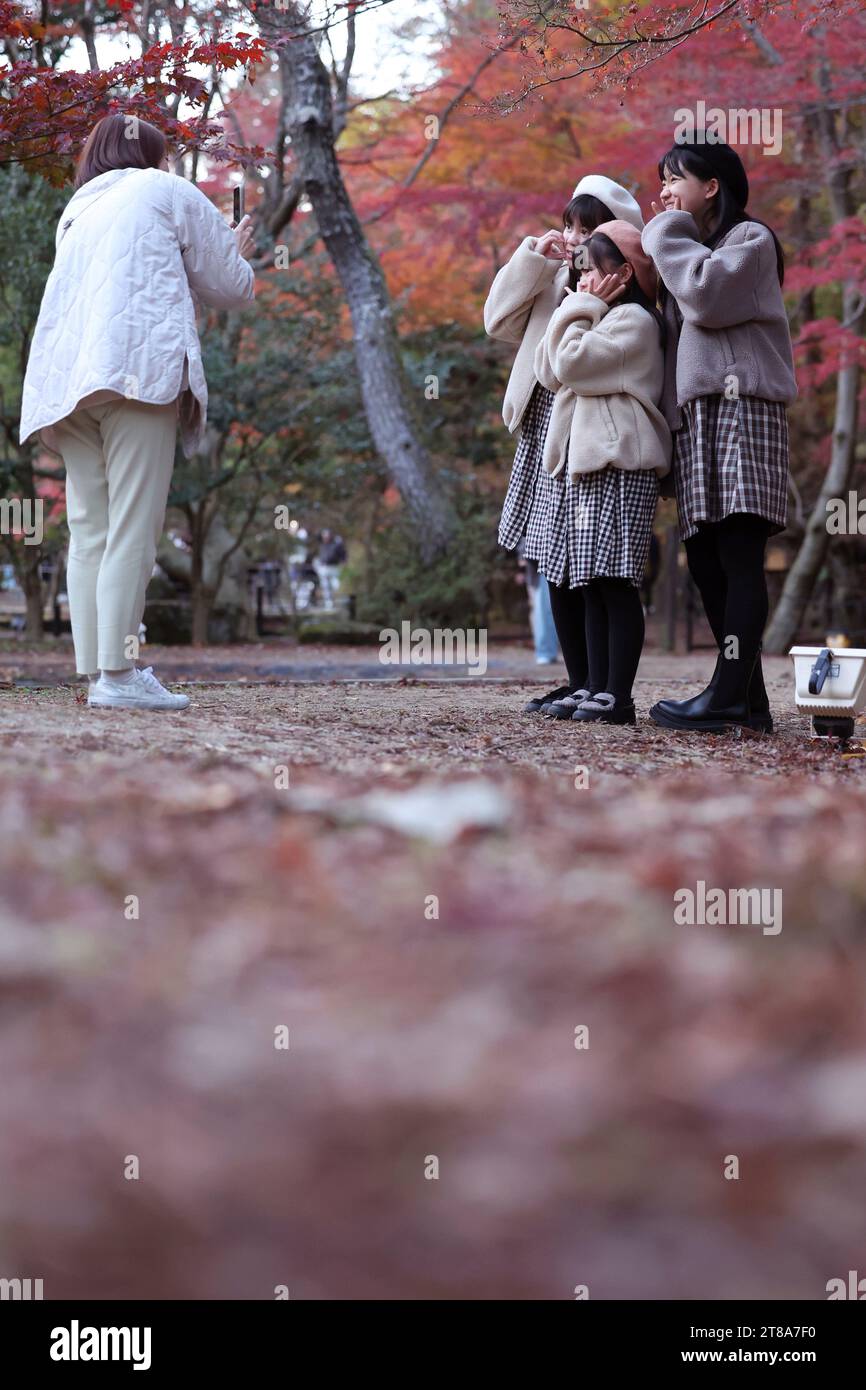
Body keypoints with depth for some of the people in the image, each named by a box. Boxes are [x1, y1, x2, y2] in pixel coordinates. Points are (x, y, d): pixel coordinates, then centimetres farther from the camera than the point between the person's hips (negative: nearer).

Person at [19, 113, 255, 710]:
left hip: (68, 380, 6)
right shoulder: (168, 191, 14)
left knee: (90, 531, 3)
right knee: (132, 529, -12)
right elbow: (230, 288, 14)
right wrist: (237, 255, 35)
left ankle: (96, 671, -3)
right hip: (140, 368, -6)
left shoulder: (78, 213, 31)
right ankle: (119, 673, -19)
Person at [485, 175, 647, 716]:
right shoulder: (557, 282, 17)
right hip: (544, 433, 8)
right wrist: (533, 257, 4)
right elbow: (501, 321, 10)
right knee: (557, 563, 9)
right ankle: (579, 681, 15)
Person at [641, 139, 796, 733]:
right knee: (706, 561, 1)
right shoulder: (687, 249, 30)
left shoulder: (750, 238, 4)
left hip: (742, 409, -9)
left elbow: (706, 296, -13)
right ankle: (749, 700, 2)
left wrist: (667, 235, -2)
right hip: (695, 416, 9)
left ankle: (729, 696, -20)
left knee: (739, 556, -13)